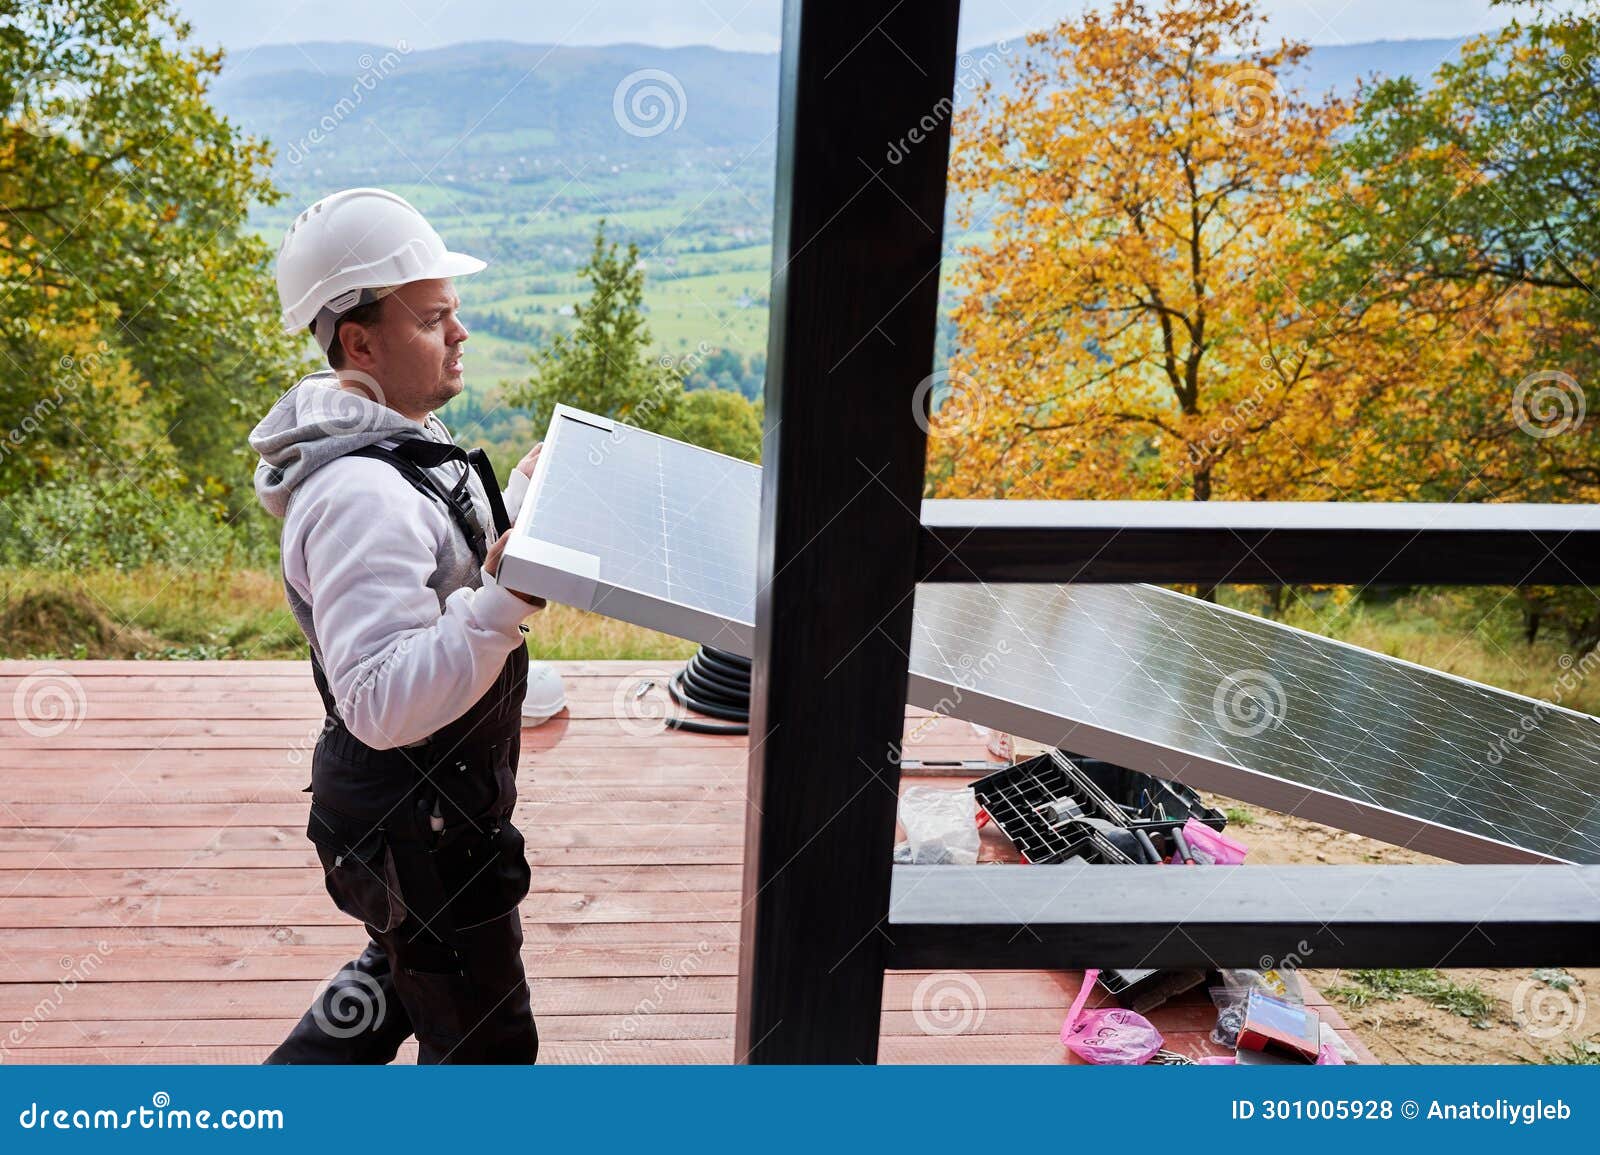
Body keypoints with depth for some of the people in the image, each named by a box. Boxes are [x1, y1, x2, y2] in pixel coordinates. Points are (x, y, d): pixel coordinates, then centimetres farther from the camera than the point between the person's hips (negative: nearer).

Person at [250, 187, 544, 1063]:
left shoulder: (396, 443, 4)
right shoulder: (361, 493, -30)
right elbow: (384, 703, -36)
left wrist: (521, 499, 7)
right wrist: (506, 600, -44)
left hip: (425, 802, 10)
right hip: (416, 828, -10)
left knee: (405, 969, 33)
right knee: (488, 1042, 11)